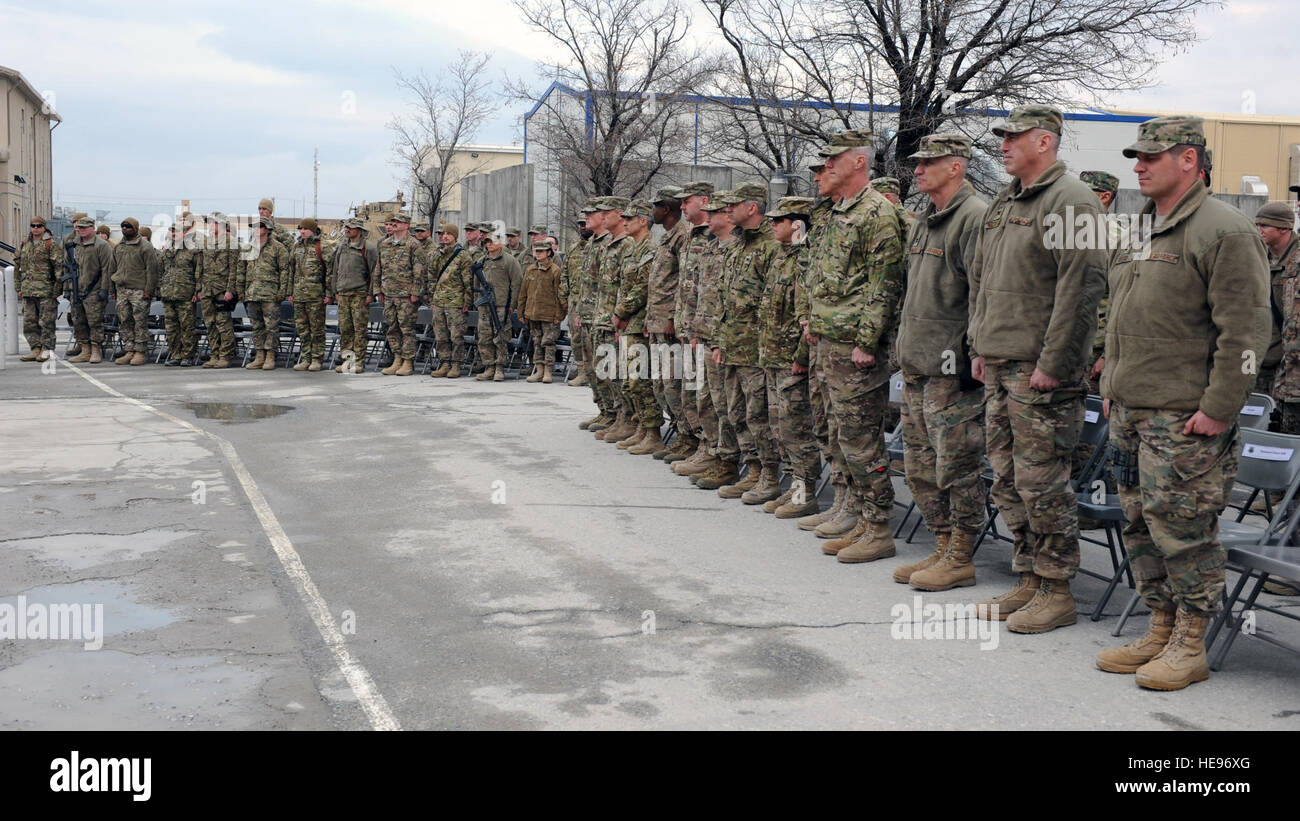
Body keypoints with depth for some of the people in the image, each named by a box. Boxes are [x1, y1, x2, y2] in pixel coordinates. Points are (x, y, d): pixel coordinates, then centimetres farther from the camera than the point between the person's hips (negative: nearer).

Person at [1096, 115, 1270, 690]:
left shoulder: (1223, 232, -11)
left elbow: (1245, 330, -16)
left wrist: (1218, 408, -18)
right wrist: (1111, 388, 20)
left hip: (1184, 418, -8)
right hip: (1129, 410, 9)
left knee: (1182, 528, -3)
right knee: (1140, 524, 13)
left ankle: (1190, 647, 9)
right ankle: (1160, 631, 25)